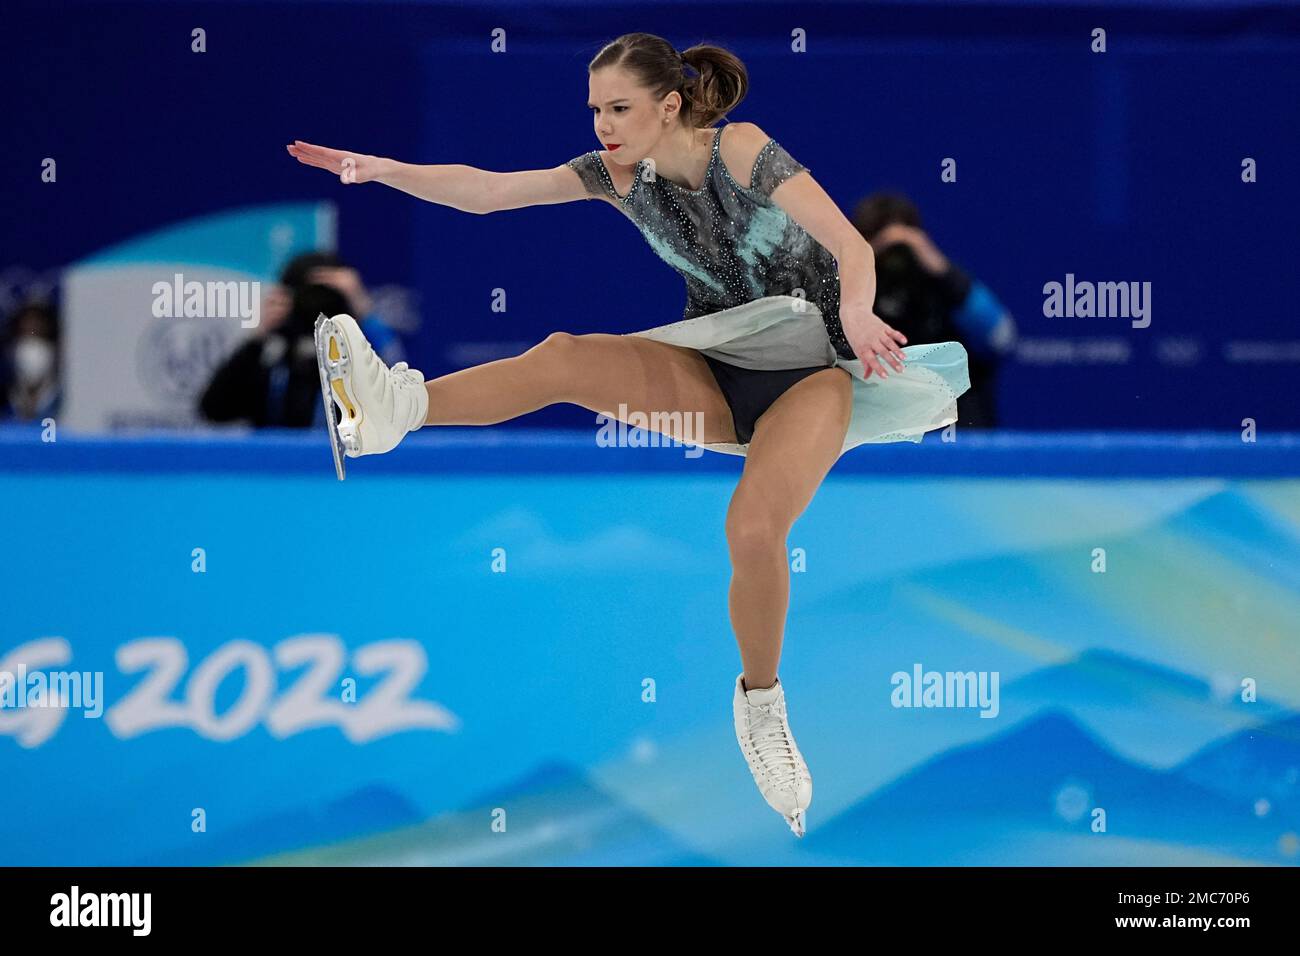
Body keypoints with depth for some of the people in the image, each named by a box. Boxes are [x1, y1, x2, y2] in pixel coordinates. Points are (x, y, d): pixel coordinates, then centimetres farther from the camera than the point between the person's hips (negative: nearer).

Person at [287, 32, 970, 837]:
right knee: (566, 357, -21)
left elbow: (850, 242, -25)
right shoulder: (620, 175, 1)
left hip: (808, 367, -5)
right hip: (716, 376, 5)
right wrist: (378, 169, -16)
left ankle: (760, 702, -7)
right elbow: (484, 191, -3)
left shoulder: (740, 149, -16)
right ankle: (396, 409, -37)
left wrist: (855, 310, -47)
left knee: (754, 528, -30)